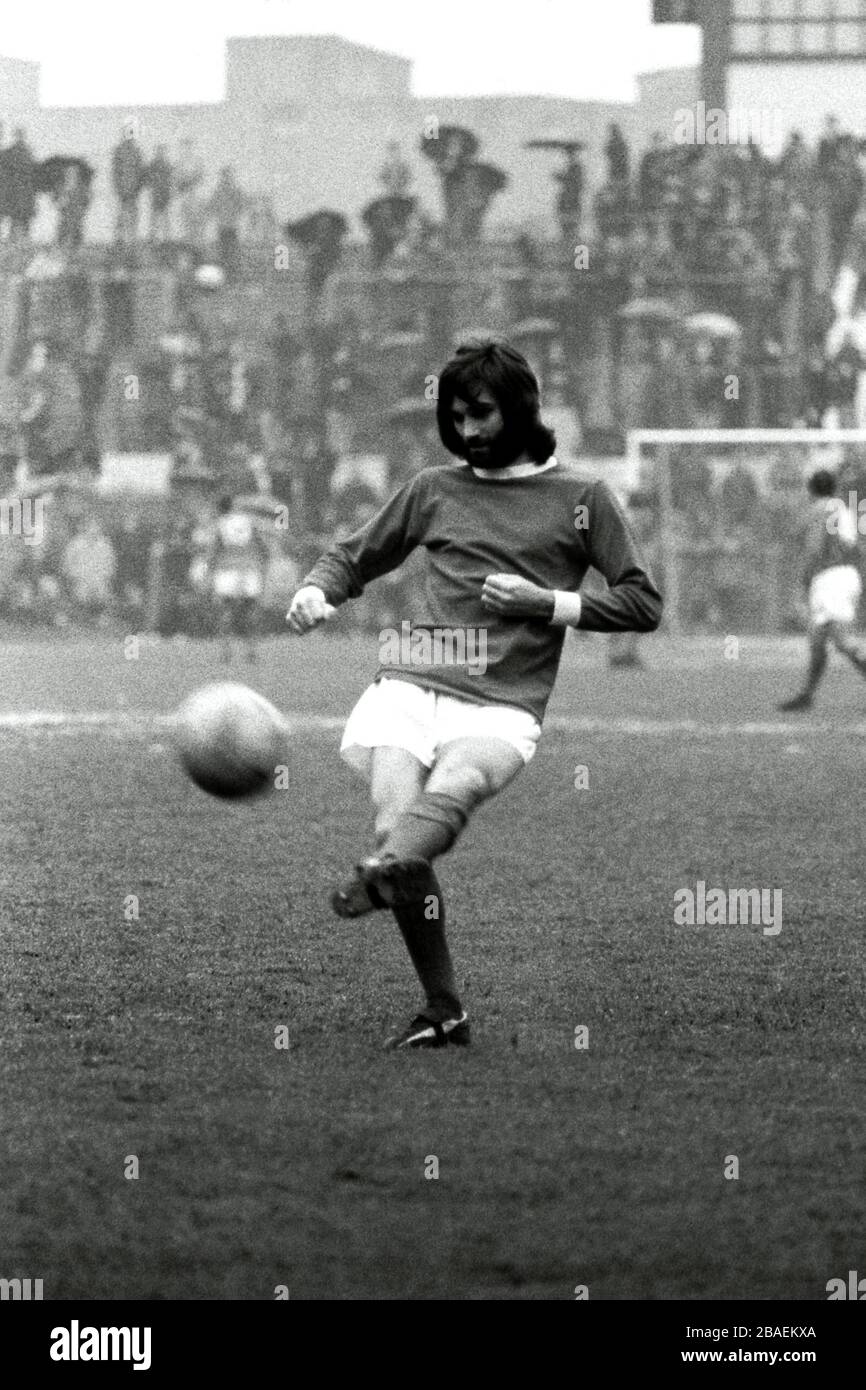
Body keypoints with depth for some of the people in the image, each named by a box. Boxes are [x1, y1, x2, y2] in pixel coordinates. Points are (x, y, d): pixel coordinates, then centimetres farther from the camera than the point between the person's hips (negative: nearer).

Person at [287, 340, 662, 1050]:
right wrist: (317, 590, 8)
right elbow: (353, 557, 31)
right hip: (411, 687, 2)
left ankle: (380, 873, -64)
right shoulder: (436, 489, 22)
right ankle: (443, 1010, -17)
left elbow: (644, 604, 10)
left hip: (502, 707, -2)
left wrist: (546, 603, -2)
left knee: (451, 789, -35)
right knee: (398, 824, -21)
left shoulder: (581, 499, 13)